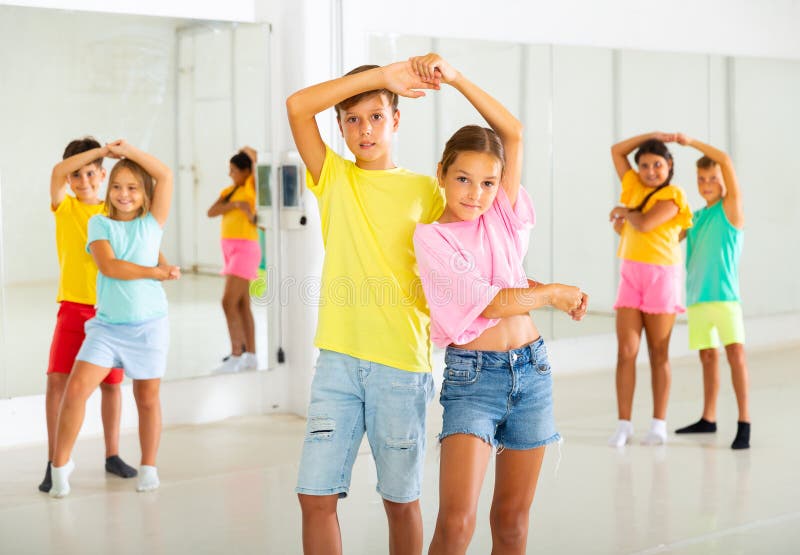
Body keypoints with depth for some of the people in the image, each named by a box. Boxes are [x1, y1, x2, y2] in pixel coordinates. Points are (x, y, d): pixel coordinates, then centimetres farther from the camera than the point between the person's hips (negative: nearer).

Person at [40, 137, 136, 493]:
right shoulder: (63, 208, 1)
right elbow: (58, 171, -17)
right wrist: (104, 149, -20)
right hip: (73, 307, -1)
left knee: (111, 383, 8)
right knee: (57, 379, -9)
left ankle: (112, 456, 23)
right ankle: (54, 462, -1)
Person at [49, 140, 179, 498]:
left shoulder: (152, 223, 2)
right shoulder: (99, 223, 2)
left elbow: (165, 176, -9)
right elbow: (108, 266, -14)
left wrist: (127, 149, -7)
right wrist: (157, 273, -13)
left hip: (149, 324, 0)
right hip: (107, 325, 0)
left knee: (147, 398, 8)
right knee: (76, 388, -12)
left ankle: (148, 467, 24)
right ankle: (61, 463, 4)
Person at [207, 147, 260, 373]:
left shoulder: (251, 187, -7)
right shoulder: (229, 191, 13)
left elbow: (253, 156, -21)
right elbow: (211, 212, -2)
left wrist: (248, 152, 1)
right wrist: (236, 204, -15)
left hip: (245, 249, -8)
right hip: (231, 250, 8)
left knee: (228, 302, -14)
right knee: (242, 305, 9)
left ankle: (236, 356, -11)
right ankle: (250, 356, 13)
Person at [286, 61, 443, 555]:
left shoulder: (425, 192, 5)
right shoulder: (334, 177, 8)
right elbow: (298, 105, -6)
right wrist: (381, 74, -9)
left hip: (403, 364, -1)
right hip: (338, 360, 1)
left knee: (401, 499, 8)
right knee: (316, 494, -2)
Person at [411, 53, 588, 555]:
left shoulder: (504, 217, 6)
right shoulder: (431, 236, -7)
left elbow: (514, 131, 1)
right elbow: (492, 303, -12)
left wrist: (457, 78, -6)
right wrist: (555, 293, 2)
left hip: (531, 369, 4)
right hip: (472, 376, -4)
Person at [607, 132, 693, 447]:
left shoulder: (672, 196, -5)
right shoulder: (634, 187, 12)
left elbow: (644, 223, -19)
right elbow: (617, 151, 18)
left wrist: (624, 211, 0)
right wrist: (653, 136, 13)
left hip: (661, 276, -4)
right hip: (630, 275, 5)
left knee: (658, 353, 2)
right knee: (626, 350, -3)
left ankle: (659, 424, 8)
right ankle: (623, 425, -2)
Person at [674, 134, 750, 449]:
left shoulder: (731, 208, -2)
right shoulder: (694, 217, 14)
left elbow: (725, 160, -12)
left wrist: (691, 142, -8)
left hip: (724, 295, -5)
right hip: (696, 297, 5)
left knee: (735, 352, -12)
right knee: (708, 356, 12)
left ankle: (744, 422, -10)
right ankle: (708, 419, 21)